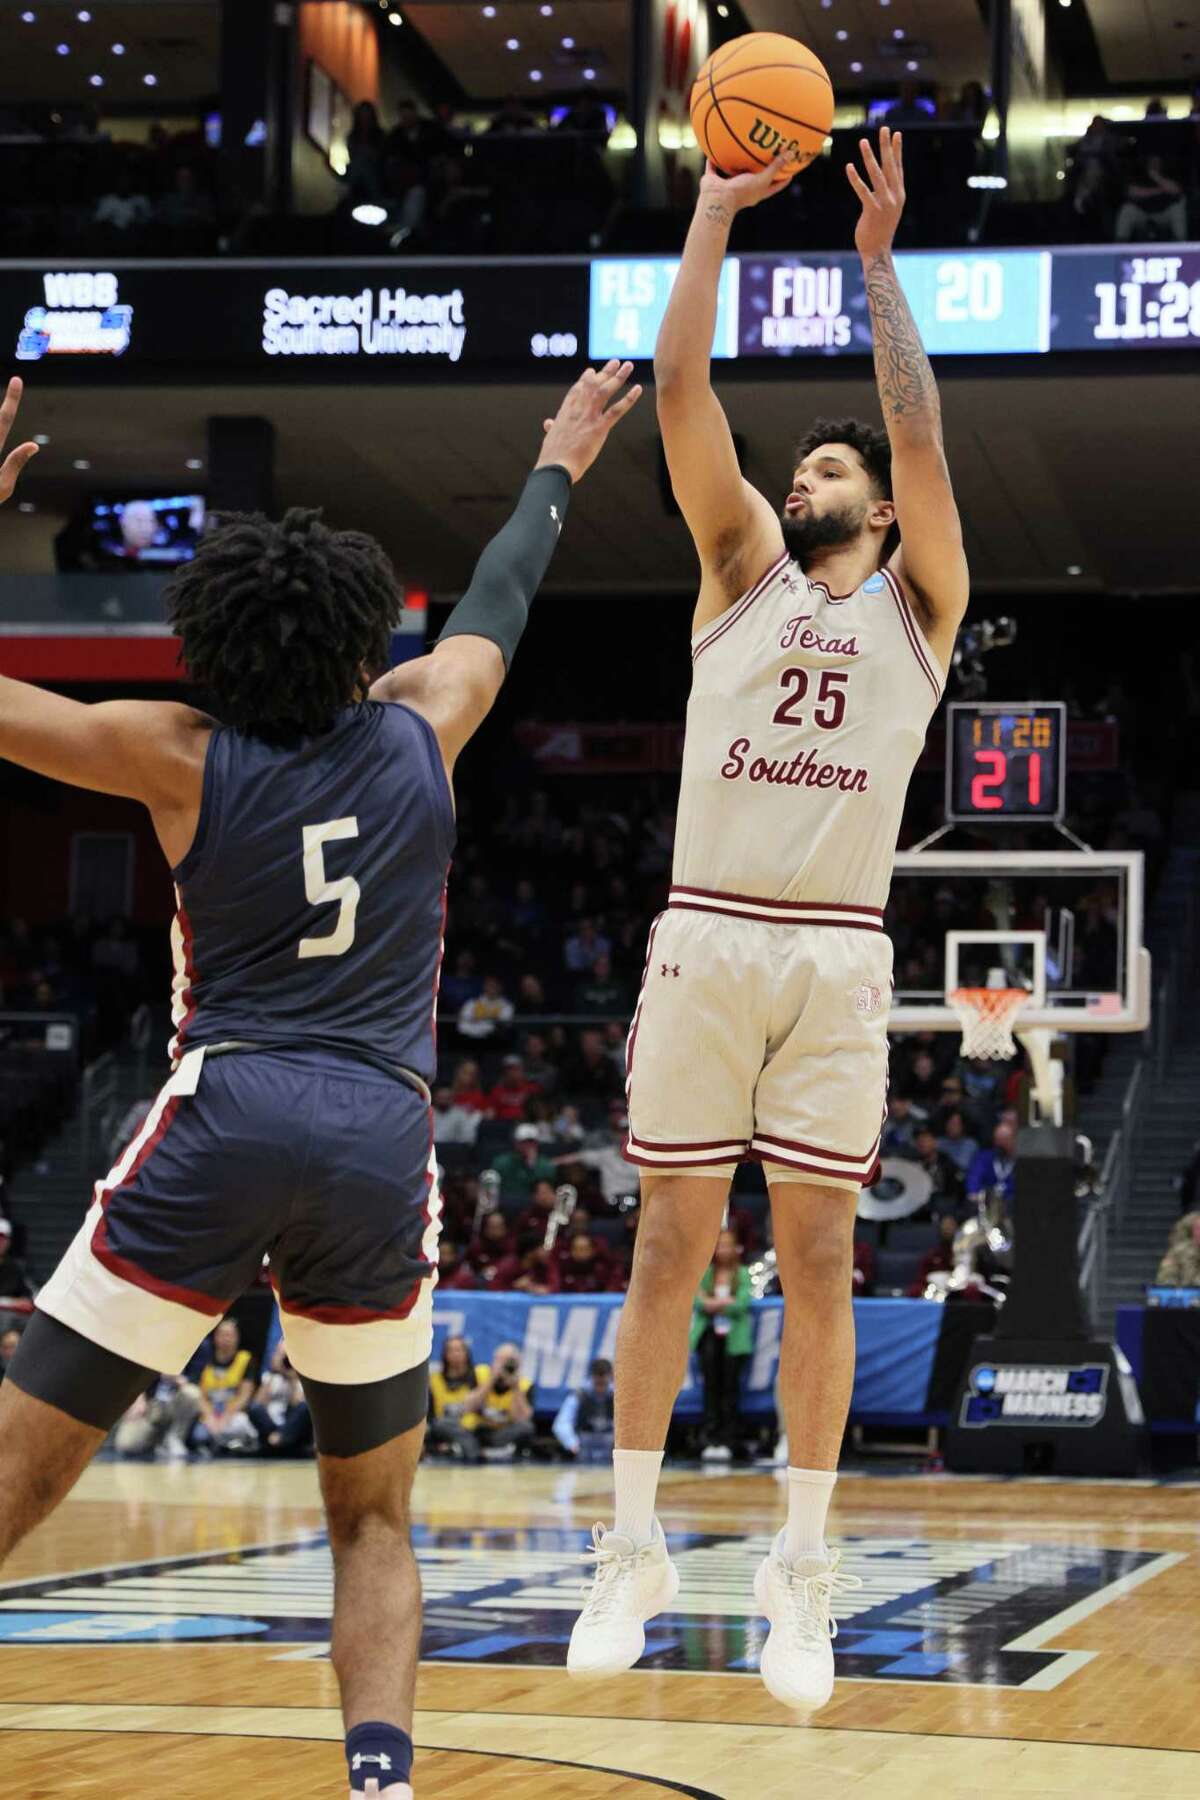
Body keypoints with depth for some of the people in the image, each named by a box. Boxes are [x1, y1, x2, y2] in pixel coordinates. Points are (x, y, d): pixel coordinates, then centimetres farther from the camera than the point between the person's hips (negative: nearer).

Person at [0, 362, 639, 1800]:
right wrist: (559, 466, 48)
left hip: (224, 1116, -2)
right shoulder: (418, 729, 11)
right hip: (382, 1141, 2)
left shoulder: (177, 757, 4)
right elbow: (497, 604, 31)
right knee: (372, 1515, 17)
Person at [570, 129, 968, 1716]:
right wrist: (715, 216, 1)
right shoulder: (741, 577, 13)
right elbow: (681, 389, 4)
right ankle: (634, 1551, 9)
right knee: (669, 1248, 2)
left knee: (818, 1259, 1)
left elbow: (921, 430, -3)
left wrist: (879, 259, -1)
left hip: (841, 956, -1)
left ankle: (803, 1571, 6)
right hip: (706, 938, 1)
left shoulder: (920, 605, 11)